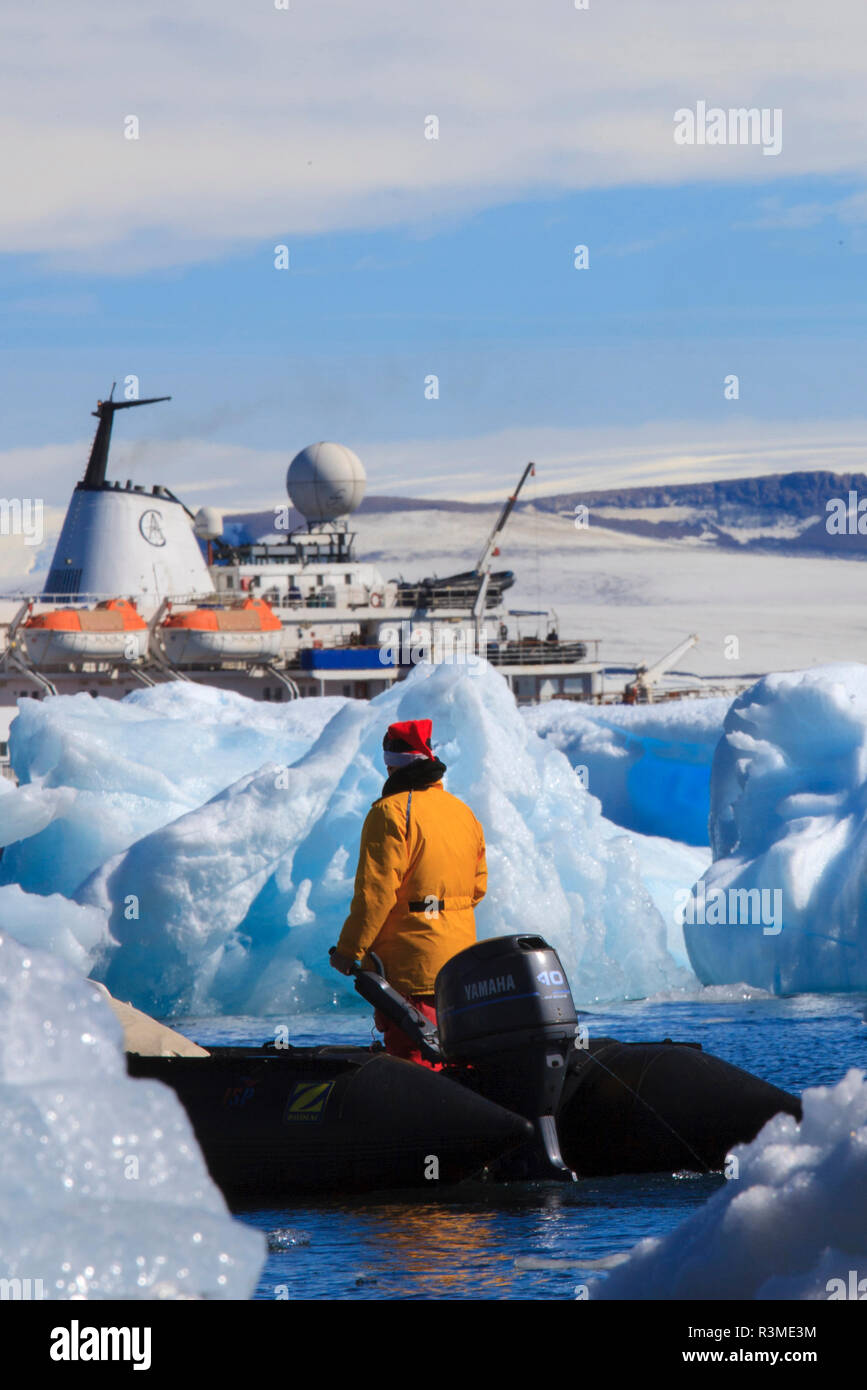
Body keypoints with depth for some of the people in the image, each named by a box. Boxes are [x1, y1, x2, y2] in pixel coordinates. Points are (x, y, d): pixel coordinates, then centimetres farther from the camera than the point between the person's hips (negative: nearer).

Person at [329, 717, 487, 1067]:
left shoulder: (391, 812, -11)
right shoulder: (463, 812, 13)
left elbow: (376, 891, -16)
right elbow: (477, 886, 18)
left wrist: (349, 951, -10)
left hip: (412, 961, -8)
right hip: (460, 958, 8)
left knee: (415, 1060, -8)